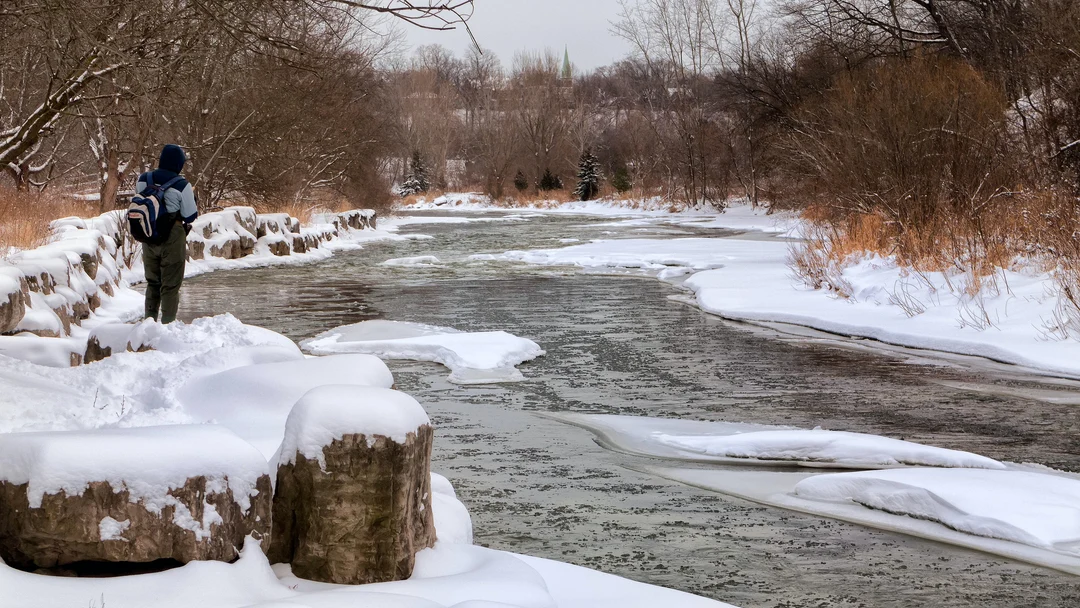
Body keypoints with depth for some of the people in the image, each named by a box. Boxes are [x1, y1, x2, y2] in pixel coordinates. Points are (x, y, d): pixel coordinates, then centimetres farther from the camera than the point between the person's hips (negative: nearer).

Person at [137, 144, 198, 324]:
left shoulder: (143, 180, -1)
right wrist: (192, 197, 5)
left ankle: (150, 320, 20)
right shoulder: (181, 185, -16)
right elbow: (190, 216, -10)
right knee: (170, 285, 5)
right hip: (172, 240, -5)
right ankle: (168, 324, 6)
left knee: (152, 282, 19)